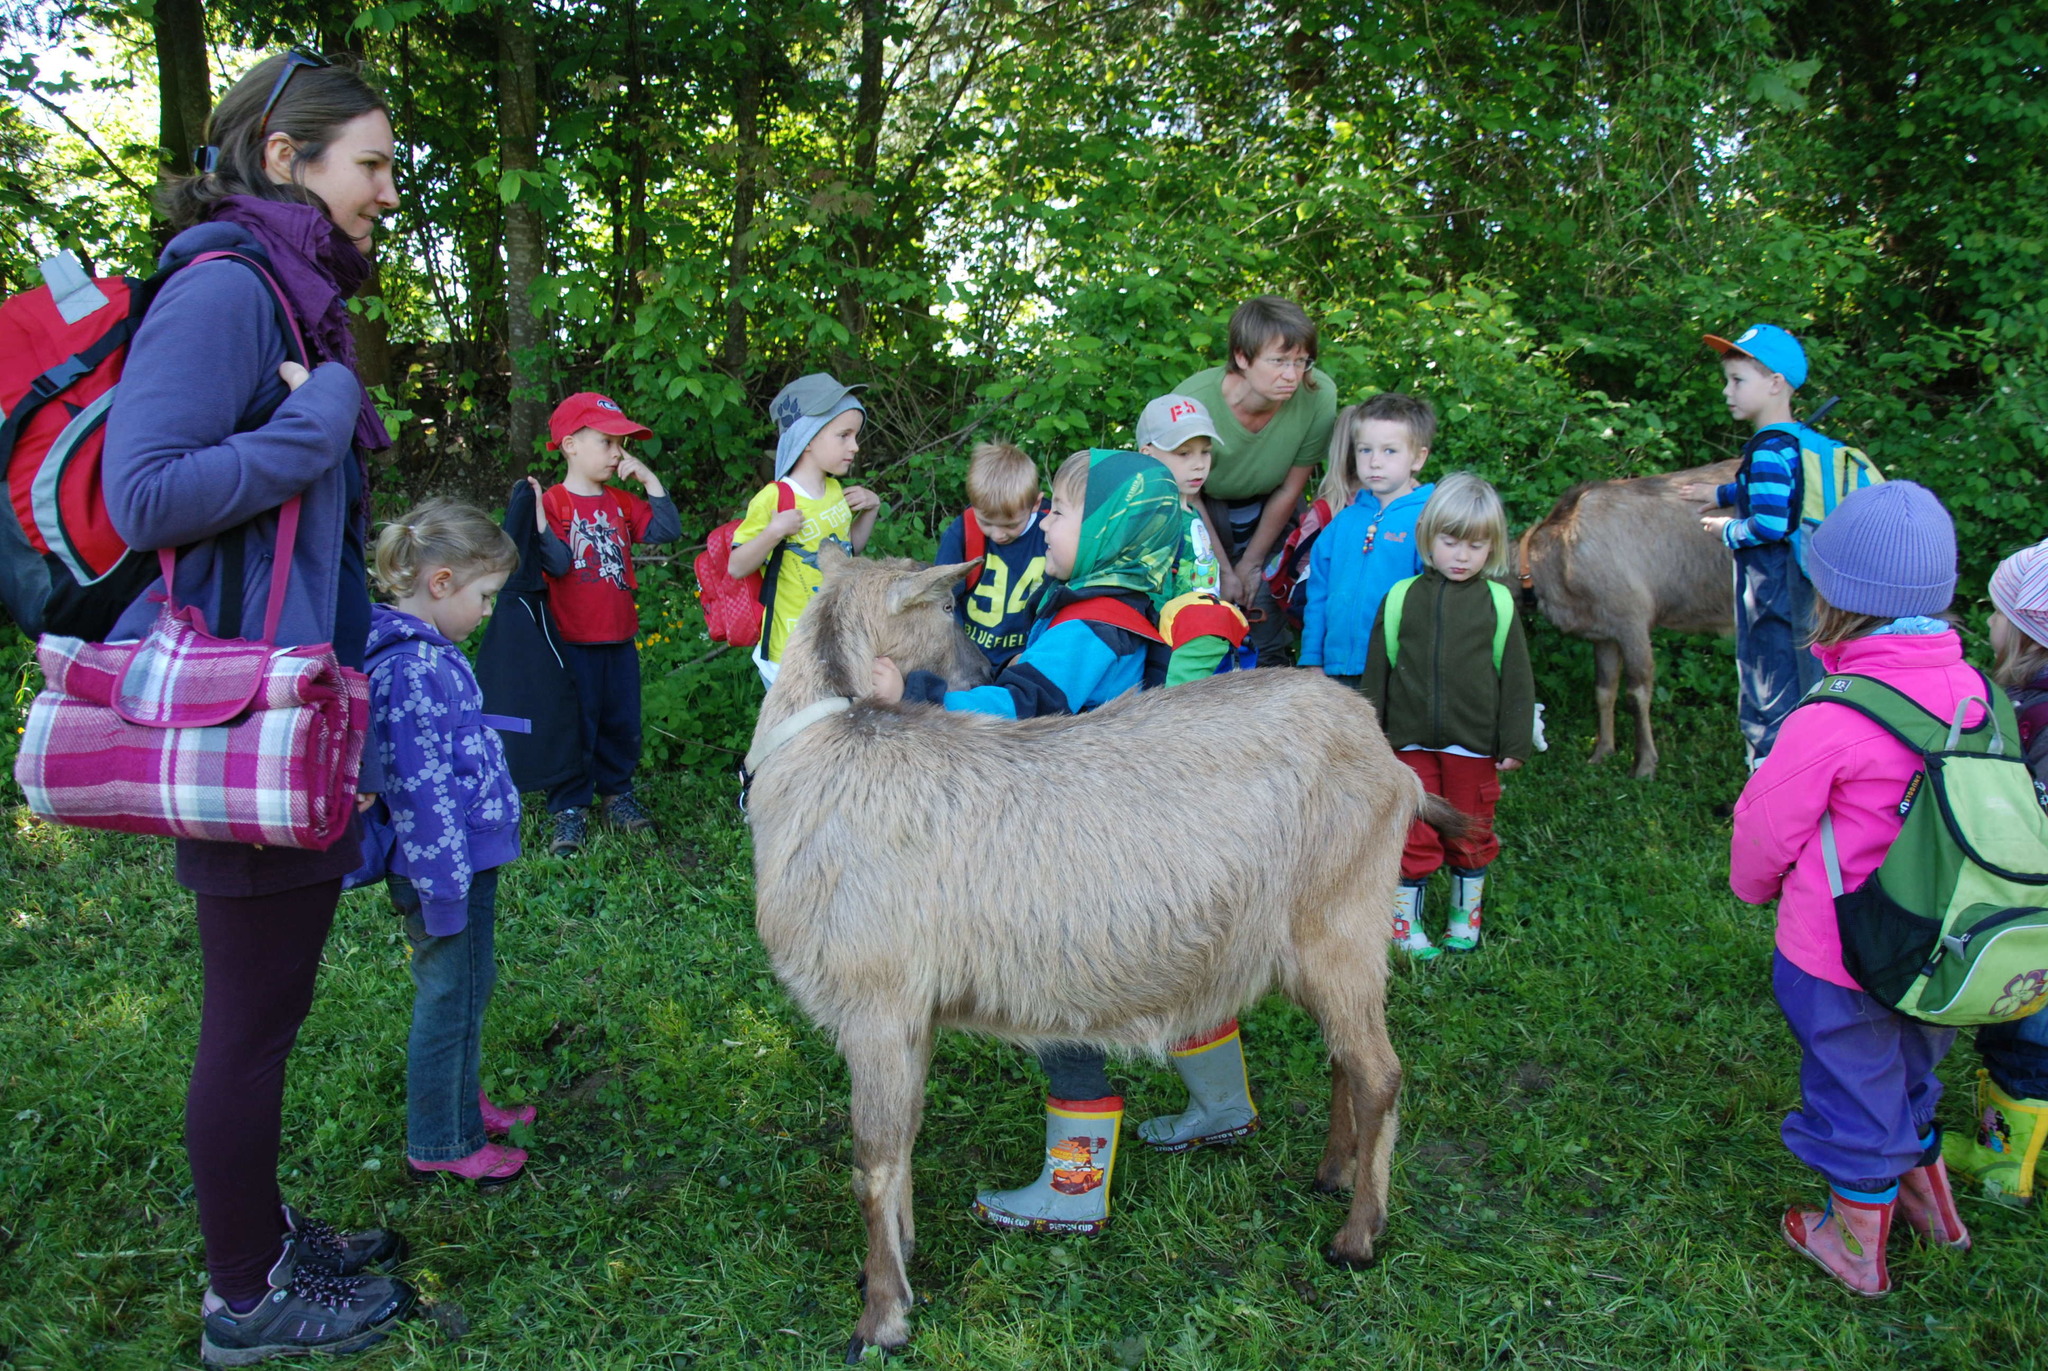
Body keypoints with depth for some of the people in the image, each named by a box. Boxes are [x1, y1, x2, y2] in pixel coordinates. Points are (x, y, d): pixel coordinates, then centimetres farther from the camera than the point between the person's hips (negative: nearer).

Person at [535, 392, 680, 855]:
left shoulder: (621, 501, 10)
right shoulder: (554, 502, -8)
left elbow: (666, 530, 0)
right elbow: (557, 564, -18)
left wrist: (649, 479, -3)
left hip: (620, 638, 6)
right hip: (574, 642, -6)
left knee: (622, 723, 15)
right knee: (574, 727, 2)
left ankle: (617, 794, 31)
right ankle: (570, 809, 13)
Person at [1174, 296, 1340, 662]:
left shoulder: (1319, 396, -32)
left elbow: (1289, 490, -15)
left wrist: (1252, 563, -5)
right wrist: (1223, 571, -10)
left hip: (1267, 510, 2)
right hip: (1206, 506, -1)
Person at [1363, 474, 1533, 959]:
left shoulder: (1497, 603, -1)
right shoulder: (1401, 598, 1)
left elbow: (1516, 678, 2)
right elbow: (1376, 670, 6)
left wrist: (1516, 743, 0)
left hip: (1474, 743, 0)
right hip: (1412, 741, 0)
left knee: (1471, 835, 13)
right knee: (1413, 834, 5)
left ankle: (1465, 918, 30)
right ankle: (1405, 922, 18)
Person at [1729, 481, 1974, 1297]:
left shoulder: (1829, 723, -29)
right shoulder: (1970, 692, -9)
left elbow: (1765, 825, -15)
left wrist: (1753, 885, 7)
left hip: (1837, 958, -6)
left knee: (1856, 1091, 14)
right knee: (1908, 1074, 29)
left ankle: (1855, 1244, 34)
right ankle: (1926, 1196, 51)